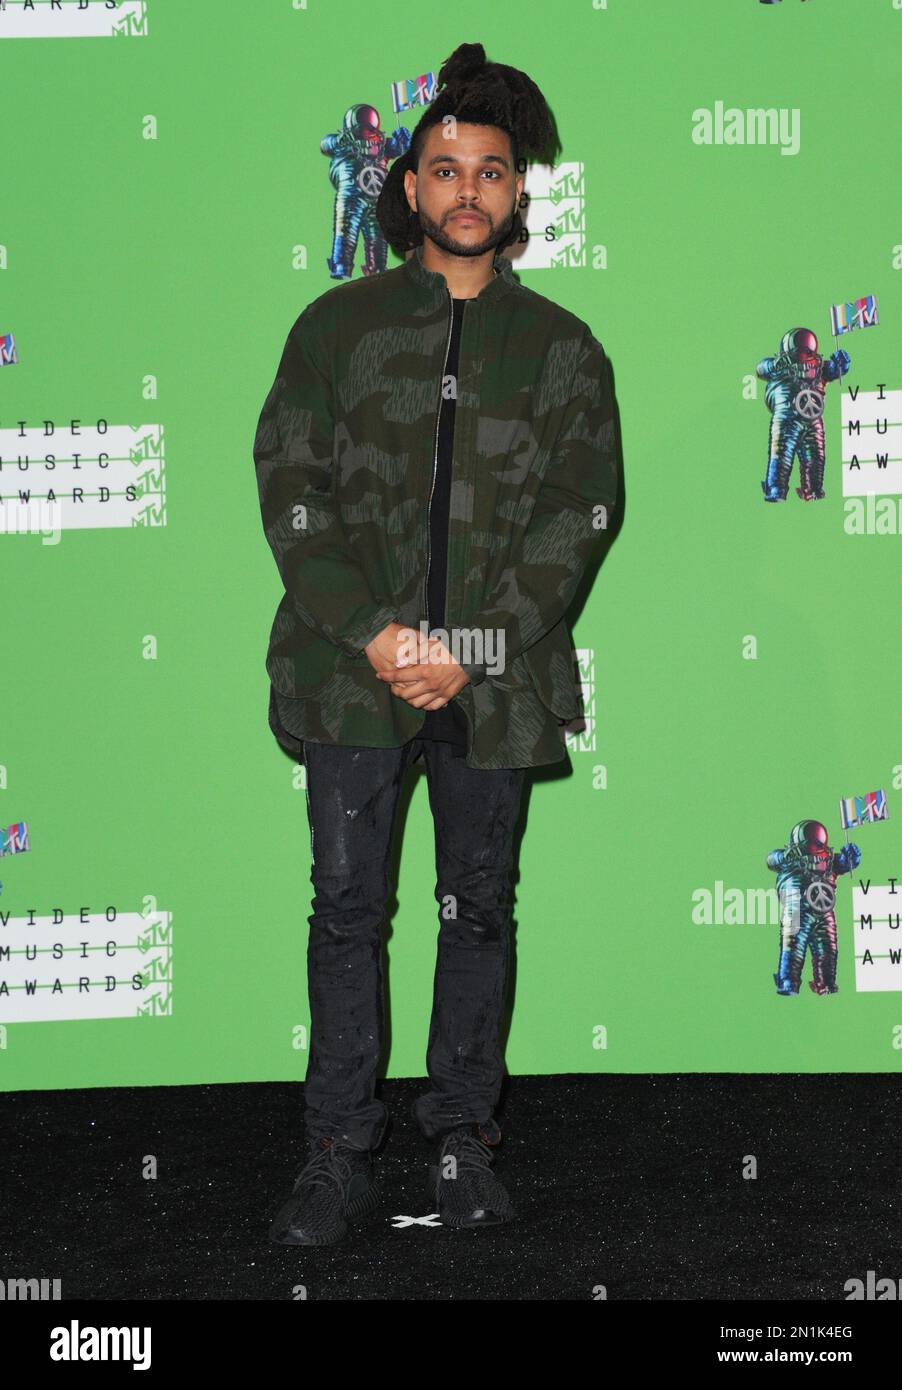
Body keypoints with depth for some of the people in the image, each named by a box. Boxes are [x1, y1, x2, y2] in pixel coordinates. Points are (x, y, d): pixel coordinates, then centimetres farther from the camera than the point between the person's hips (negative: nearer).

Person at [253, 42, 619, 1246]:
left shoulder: (563, 349, 8)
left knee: (479, 909, 8)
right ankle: (340, 1155, 9)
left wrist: (471, 647, -11)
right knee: (347, 906, 1)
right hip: (352, 666, 0)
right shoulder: (339, 325, 7)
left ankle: (464, 1143, 19)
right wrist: (372, 633, -12)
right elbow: (291, 484, 0)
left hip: (496, 682, 1)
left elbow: (580, 513, 0)